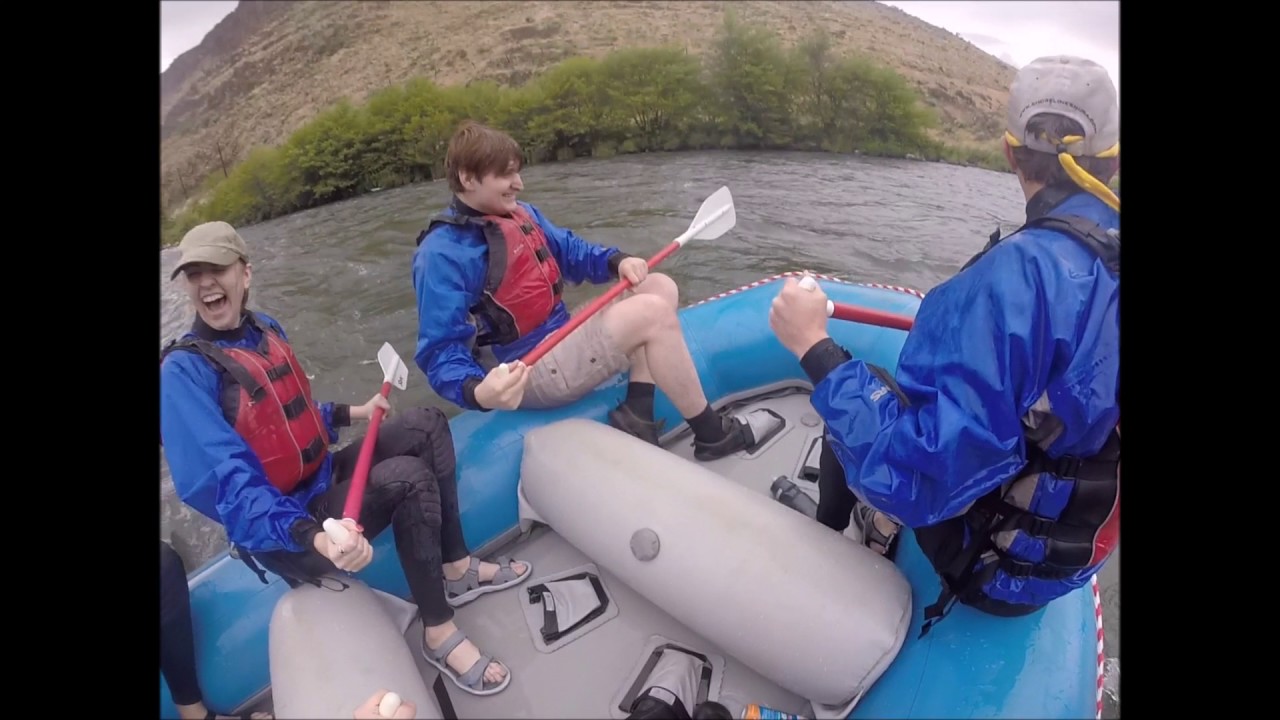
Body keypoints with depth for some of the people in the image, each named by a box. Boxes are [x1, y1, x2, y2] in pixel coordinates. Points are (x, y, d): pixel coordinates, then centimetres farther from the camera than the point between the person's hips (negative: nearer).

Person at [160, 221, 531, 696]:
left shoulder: (264, 328, 5)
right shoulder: (184, 372, -20)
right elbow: (226, 487, -30)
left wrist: (354, 413, 22)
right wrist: (315, 537, -44)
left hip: (322, 479, 8)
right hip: (283, 533, -8)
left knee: (426, 424, -5)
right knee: (407, 477, -29)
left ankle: (457, 570, -1)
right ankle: (439, 633, -13)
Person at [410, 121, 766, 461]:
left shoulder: (522, 214, 10)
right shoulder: (442, 253, -17)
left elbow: (570, 252, 18)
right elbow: (440, 351, -22)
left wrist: (617, 262, -4)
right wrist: (478, 392, -43)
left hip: (561, 339, 10)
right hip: (526, 375, -10)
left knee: (660, 286, 6)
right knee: (653, 313, -21)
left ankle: (637, 413, -5)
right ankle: (710, 433, -7)